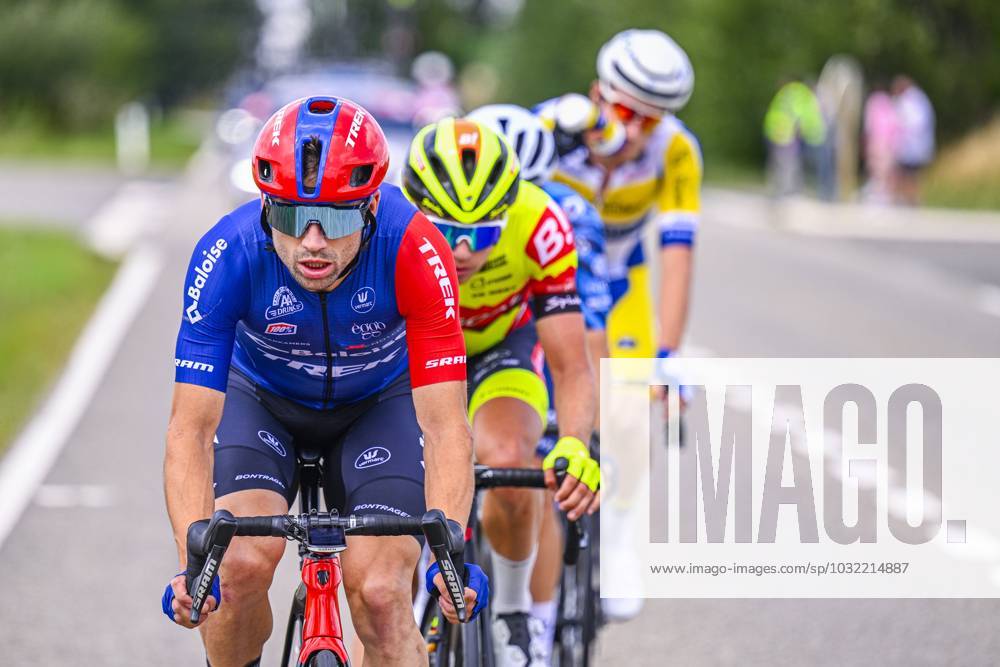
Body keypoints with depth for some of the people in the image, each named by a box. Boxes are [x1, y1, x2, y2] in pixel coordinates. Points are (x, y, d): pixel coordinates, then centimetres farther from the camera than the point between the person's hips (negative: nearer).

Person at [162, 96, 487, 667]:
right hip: (262, 401, 0)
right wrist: (193, 564, -47)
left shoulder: (415, 253, -35)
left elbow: (446, 426, -34)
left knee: (379, 594, -19)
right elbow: (191, 427, -33)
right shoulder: (228, 256, -33)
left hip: (380, 402, 0)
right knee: (241, 564, -24)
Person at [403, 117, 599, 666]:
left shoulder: (538, 226, -35)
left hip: (500, 348, -1)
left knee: (509, 463, -30)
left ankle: (512, 609, -3)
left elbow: (570, 365, -33)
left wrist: (574, 445, -53)